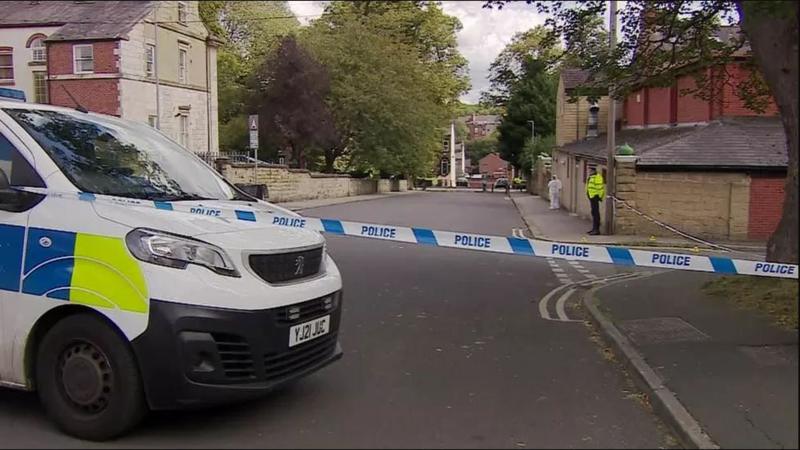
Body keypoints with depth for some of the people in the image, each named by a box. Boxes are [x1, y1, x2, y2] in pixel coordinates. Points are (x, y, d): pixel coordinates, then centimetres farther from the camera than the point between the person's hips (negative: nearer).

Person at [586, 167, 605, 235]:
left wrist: (599, 196, -22)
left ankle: (596, 229, -11)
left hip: (595, 196, -11)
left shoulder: (597, 177, -15)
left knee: (595, 213, -11)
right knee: (594, 213, 14)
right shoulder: (591, 177, 18)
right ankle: (594, 228, 19)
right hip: (591, 196, 11)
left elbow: (600, 187, -20)